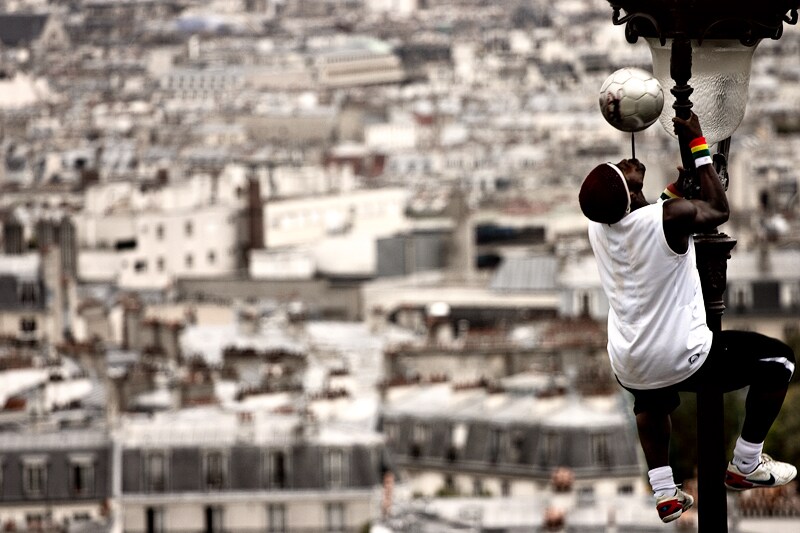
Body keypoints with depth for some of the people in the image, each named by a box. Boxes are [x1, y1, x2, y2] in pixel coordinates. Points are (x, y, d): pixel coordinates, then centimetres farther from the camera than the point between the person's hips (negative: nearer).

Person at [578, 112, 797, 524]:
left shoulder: (597, 224, -3)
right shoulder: (670, 216, -22)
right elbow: (719, 212, 1)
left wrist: (675, 185, 25)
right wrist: (699, 145, 5)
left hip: (628, 367, 6)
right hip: (682, 361, -6)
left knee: (650, 399, 42)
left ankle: (664, 494, 29)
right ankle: (746, 466, 21)